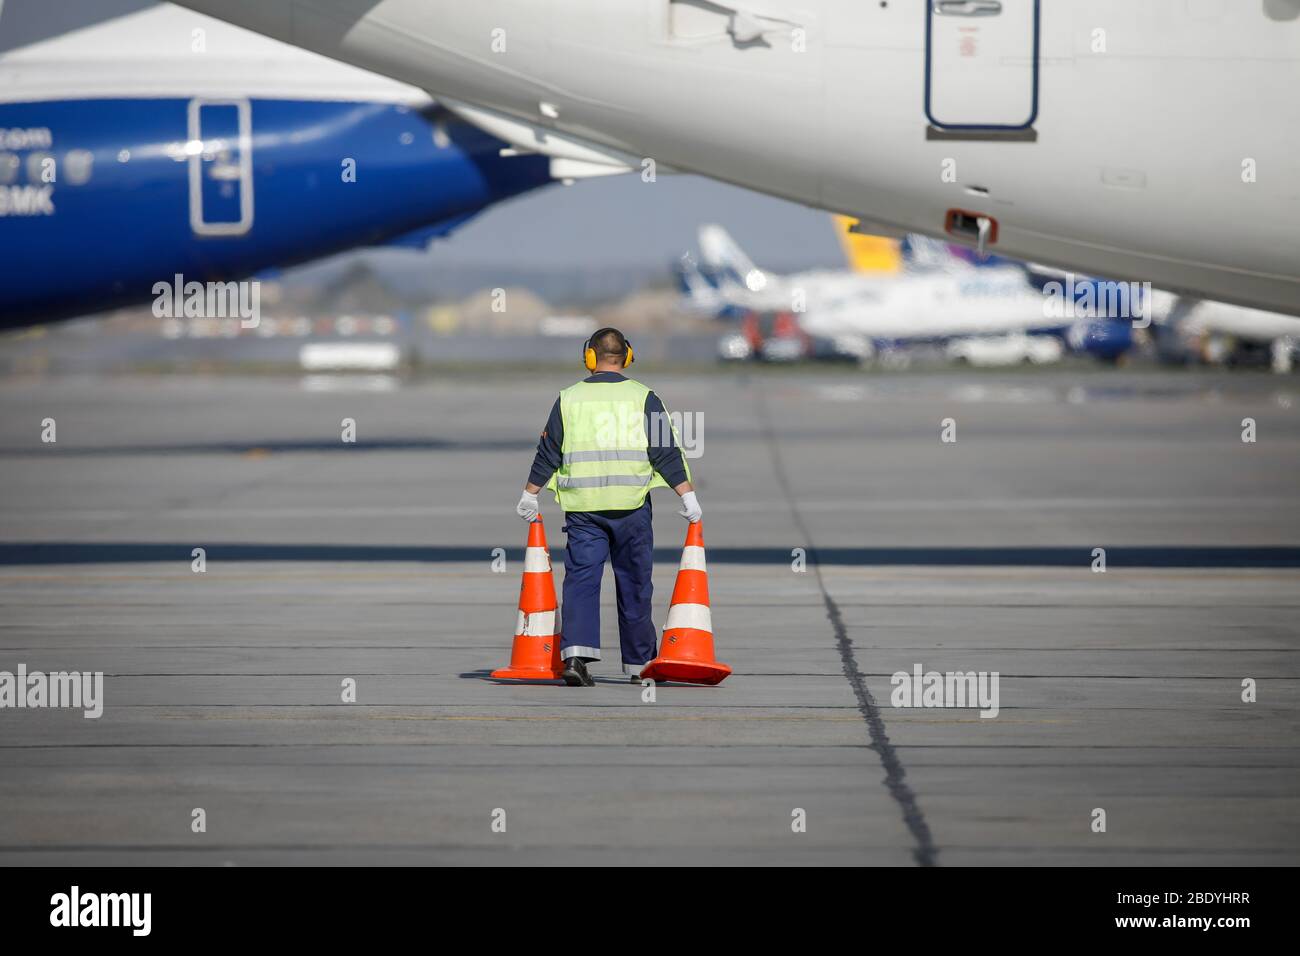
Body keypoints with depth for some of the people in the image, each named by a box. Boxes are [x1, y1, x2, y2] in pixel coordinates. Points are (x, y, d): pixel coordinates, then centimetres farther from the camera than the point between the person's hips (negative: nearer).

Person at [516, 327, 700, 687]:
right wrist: (688, 496, 3)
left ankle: (575, 654, -20)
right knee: (634, 585, 9)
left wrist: (529, 495, 20)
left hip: (582, 507, 1)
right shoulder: (643, 397, 1)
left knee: (580, 579, -1)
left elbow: (547, 454, 9)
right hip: (631, 507, -1)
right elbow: (667, 452, -2)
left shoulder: (569, 398, 5)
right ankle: (639, 664, 17)